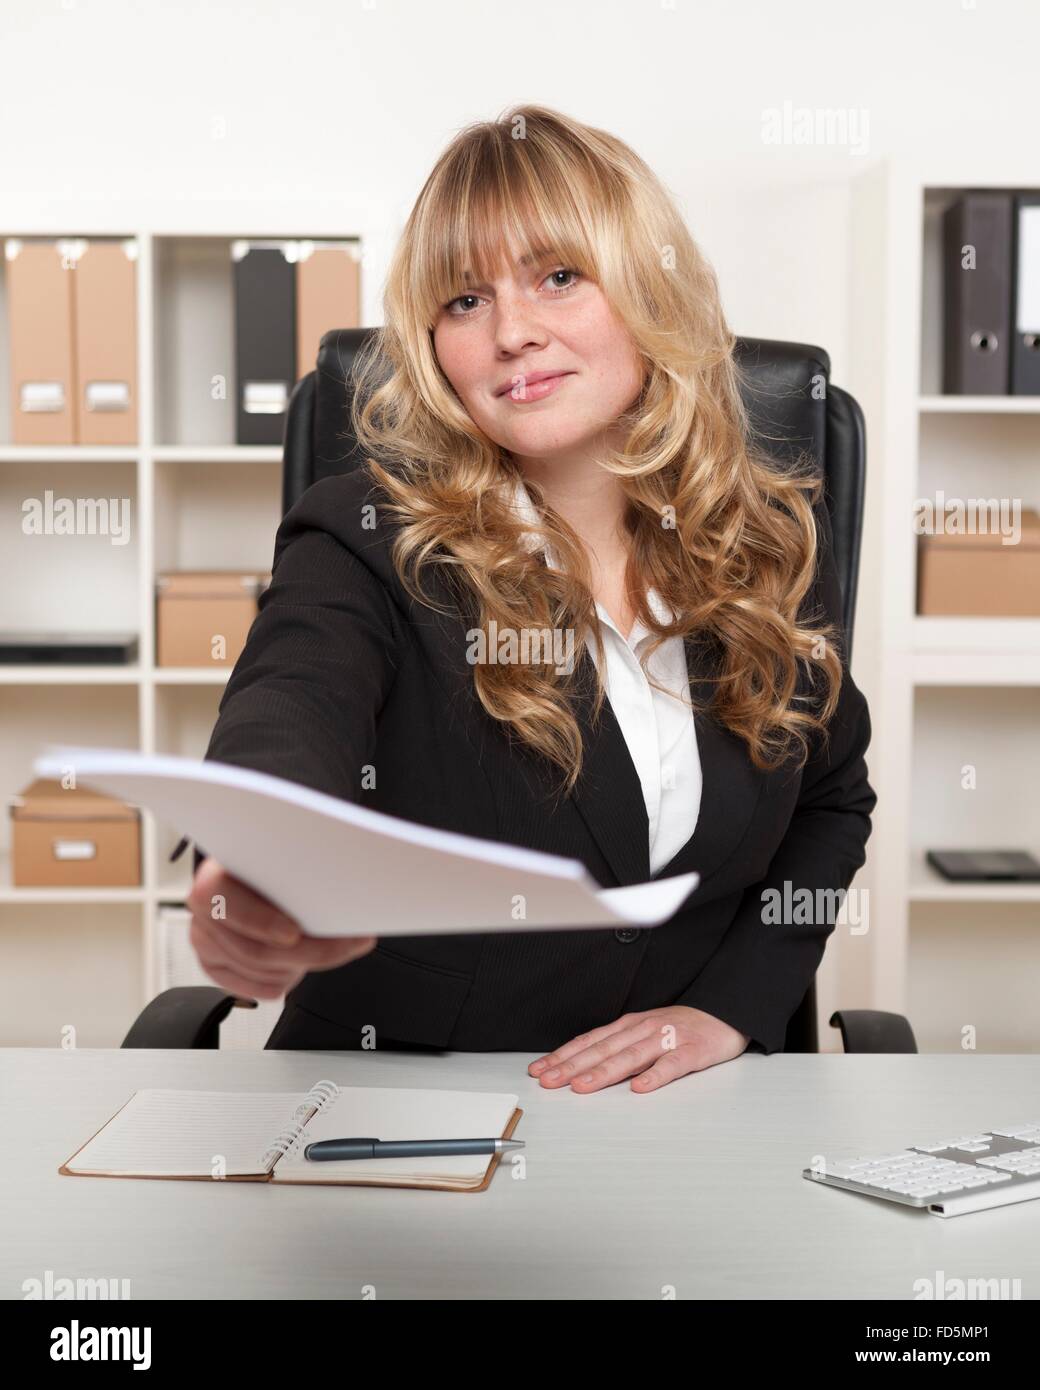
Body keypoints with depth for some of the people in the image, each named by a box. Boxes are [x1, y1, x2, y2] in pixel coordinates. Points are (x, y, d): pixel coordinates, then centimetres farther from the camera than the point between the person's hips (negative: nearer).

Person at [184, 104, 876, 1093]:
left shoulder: (777, 540, 6)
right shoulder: (367, 542, -6)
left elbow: (833, 799, 19)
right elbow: (290, 707, -27)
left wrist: (732, 1007, 2)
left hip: (680, 1115, 2)